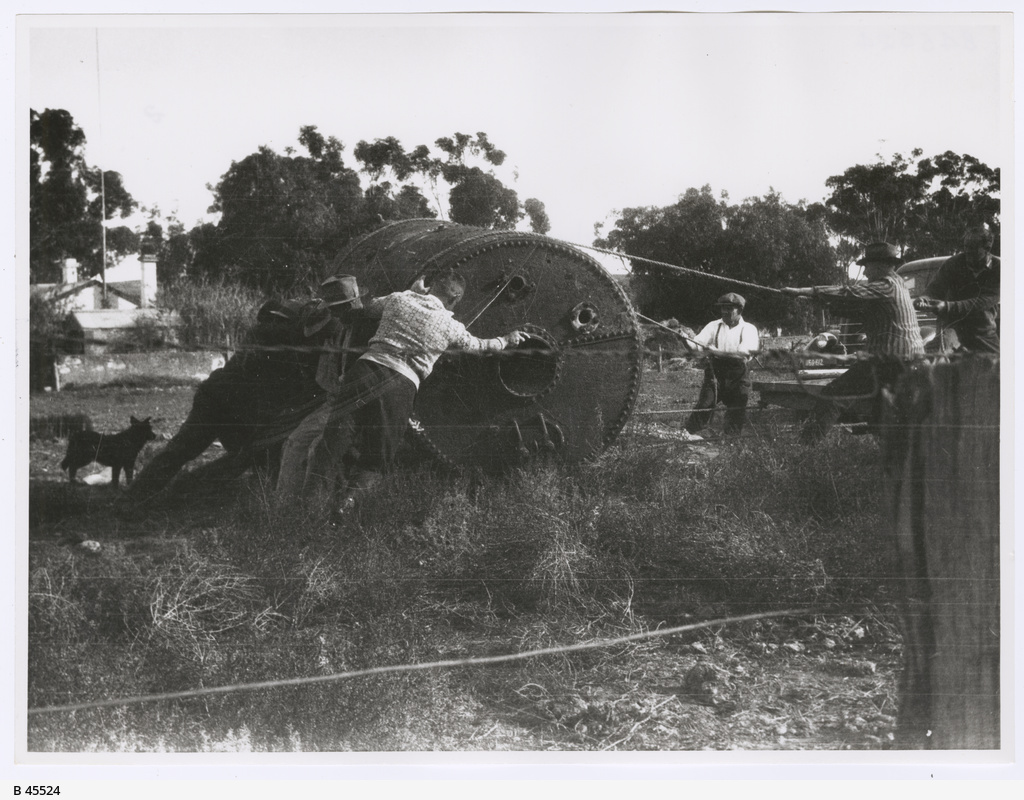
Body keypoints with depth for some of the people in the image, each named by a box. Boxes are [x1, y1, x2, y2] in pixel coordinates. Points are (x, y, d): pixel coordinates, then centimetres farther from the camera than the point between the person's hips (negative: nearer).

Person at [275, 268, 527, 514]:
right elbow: (480, 346, 28)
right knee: (377, 459, 8)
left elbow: (368, 308, 36)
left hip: (367, 366, 2)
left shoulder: (398, 299, 15)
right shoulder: (450, 326, 9)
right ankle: (345, 504, -12)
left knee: (334, 440, -1)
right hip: (401, 385, -2)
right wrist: (507, 340, 49)